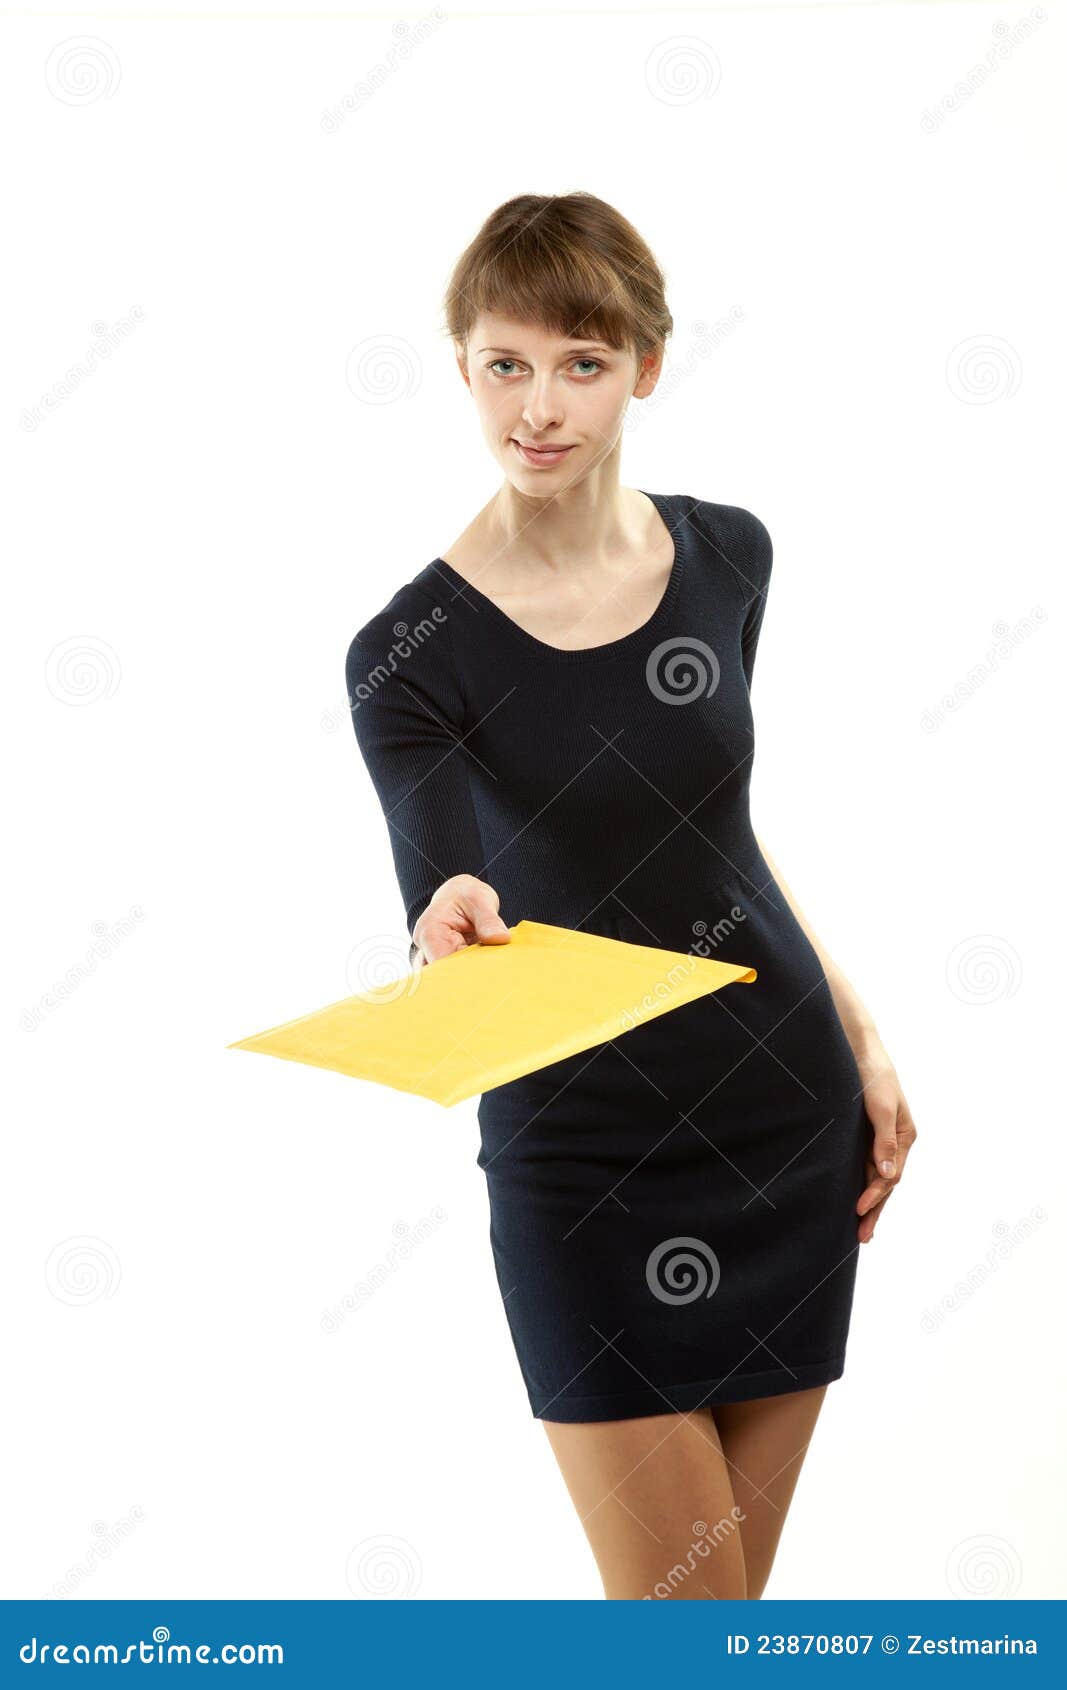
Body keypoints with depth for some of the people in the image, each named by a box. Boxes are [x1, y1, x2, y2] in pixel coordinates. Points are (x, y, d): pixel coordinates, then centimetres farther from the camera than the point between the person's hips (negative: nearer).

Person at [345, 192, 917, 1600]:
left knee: (738, 1581, 12)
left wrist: (862, 1039, 12)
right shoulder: (411, 651, -11)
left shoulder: (728, 556, 3)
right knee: (676, 1599, -2)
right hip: (584, 1157, -4)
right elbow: (449, 913, -20)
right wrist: (458, 935, -43)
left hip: (790, 1115, 4)